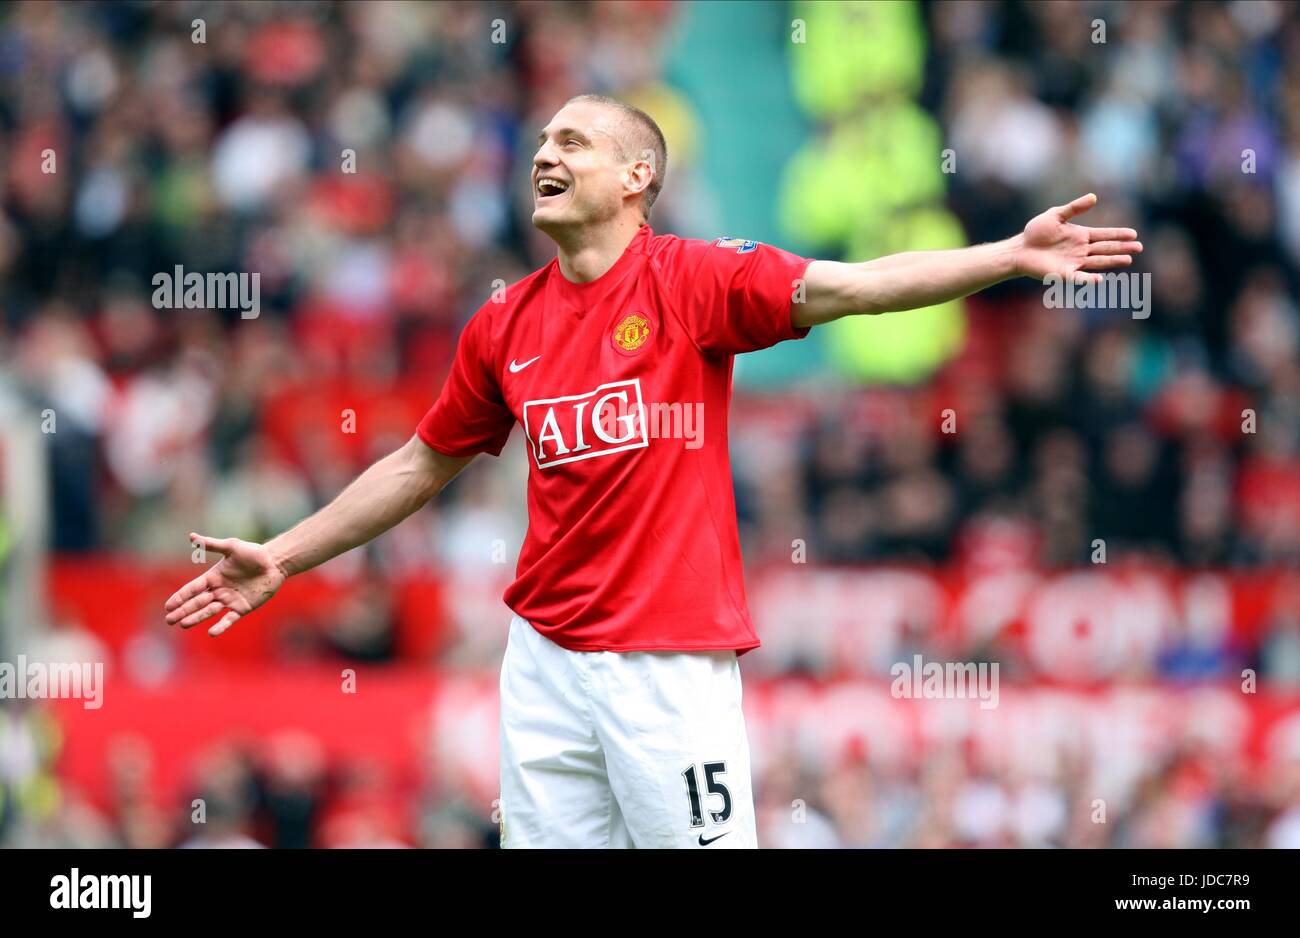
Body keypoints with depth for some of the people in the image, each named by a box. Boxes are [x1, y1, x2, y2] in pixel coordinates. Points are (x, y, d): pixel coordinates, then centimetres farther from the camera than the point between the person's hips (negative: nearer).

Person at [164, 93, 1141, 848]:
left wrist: (1013, 255, -31)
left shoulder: (692, 280, -5)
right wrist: (284, 557, 26)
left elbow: (845, 287, -17)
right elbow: (426, 463, 22)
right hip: (547, 656, 5)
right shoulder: (504, 325, 10)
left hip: (673, 664, -5)